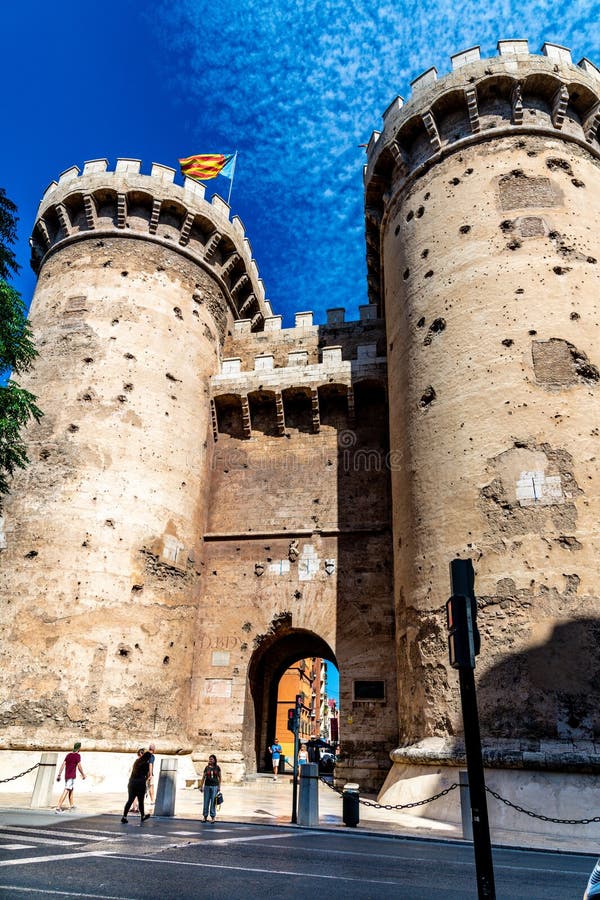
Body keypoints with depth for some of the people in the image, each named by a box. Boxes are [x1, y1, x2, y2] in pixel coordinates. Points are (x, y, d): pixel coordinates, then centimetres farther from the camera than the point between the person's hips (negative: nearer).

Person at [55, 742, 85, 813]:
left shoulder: (68, 755, 10)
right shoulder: (77, 756, -10)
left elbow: (63, 765, 6)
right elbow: (79, 767, -12)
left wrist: (59, 775, 6)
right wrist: (83, 775, 1)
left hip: (66, 776, 8)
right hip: (71, 776, -8)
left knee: (71, 789, 20)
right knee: (66, 791, -9)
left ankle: (71, 805, 29)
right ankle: (58, 807, -15)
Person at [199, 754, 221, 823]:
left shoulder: (217, 768, 2)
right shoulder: (206, 767, 4)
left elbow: (219, 777, 7)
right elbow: (203, 777, 7)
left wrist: (219, 786, 2)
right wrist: (201, 786, 3)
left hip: (214, 786, -1)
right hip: (207, 786, 1)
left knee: (213, 802, -1)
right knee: (206, 801, 3)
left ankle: (213, 817, 9)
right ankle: (205, 816, 13)